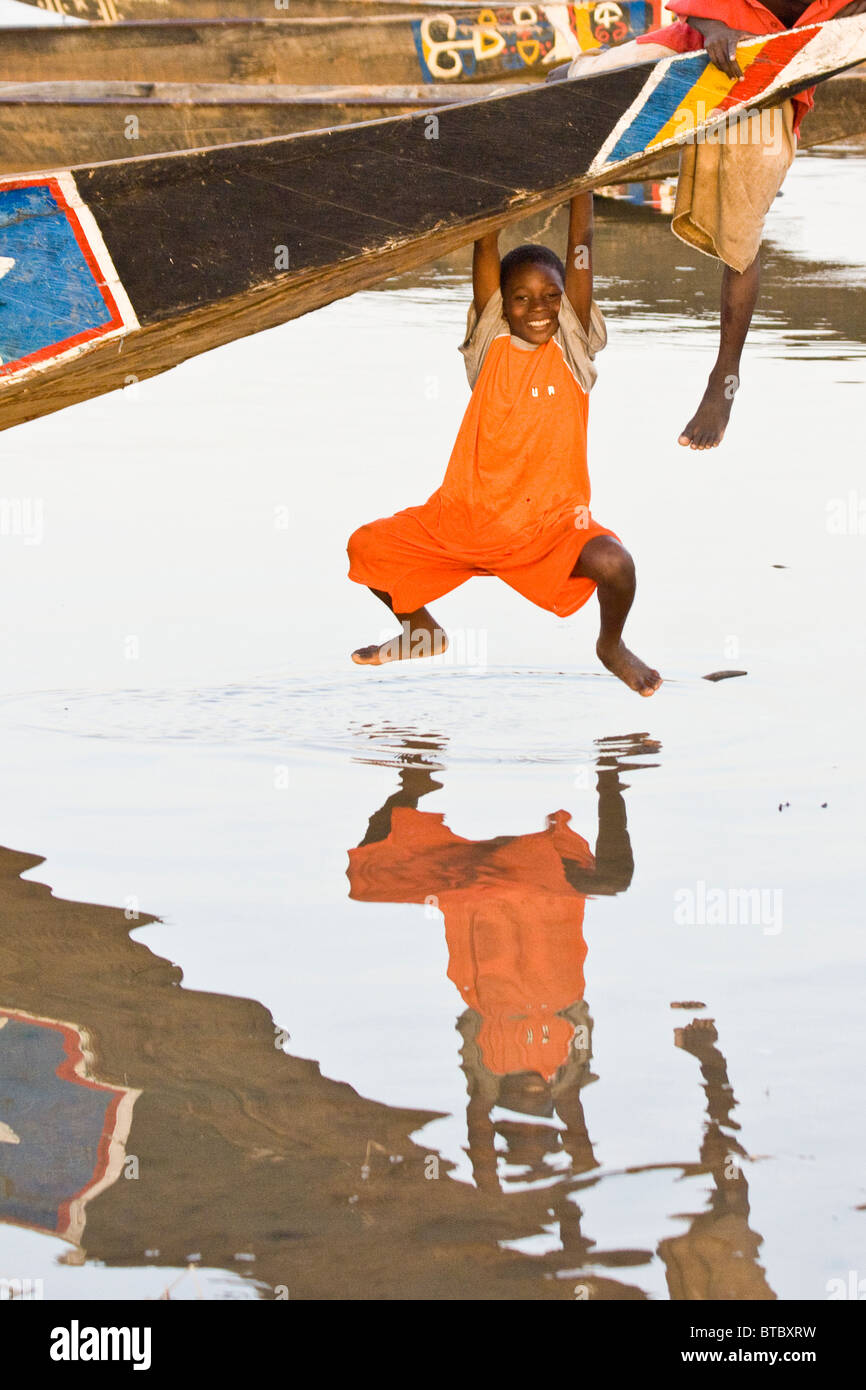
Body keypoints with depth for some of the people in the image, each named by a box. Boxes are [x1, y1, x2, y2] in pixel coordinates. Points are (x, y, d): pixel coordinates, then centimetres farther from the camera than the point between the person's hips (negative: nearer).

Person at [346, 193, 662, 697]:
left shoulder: (571, 349, -2)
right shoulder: (492, 345, 1)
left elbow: (581, 242, -6)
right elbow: (486, 246, -4)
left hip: (553, 523, -2)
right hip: (468, 518, 3)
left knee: (614, 564, -30)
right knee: (366, 547, -5)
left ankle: (612, 644, 7)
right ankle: (422, 630, 26)